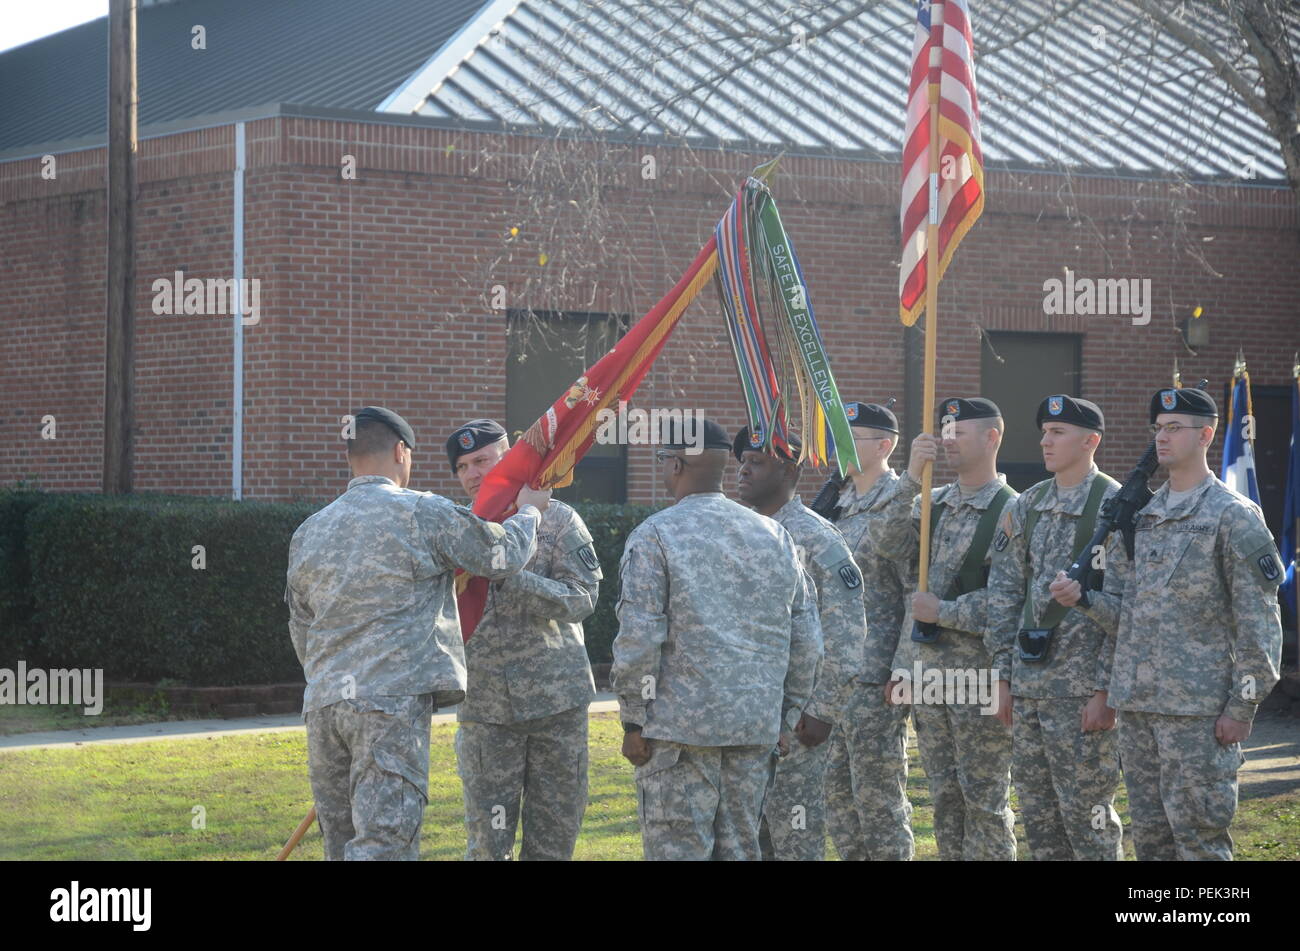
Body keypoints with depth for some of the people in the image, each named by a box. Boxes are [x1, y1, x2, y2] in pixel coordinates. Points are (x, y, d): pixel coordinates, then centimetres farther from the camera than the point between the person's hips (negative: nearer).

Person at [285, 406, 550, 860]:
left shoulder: (308, 533, 15)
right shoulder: (423, 513, -3)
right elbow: (502, 554, 7)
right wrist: (529, 511, 28)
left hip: (321, 704, 6)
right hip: (393, 703, -6)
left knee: (344, 845, 12)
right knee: (382, 843, -11)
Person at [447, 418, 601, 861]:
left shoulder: (557, 520, -2)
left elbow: (582, 599, -12)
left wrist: (510, 574, -22)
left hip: (556, 700, -1)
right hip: (485, 706, 1)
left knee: (555, 831, 7)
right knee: (487, 840, -1)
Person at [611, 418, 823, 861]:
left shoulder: (654, 537, -6)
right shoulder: (774, 535, 11)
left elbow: (638, 641, -11)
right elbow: (806, 643, 12)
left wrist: (633, 722, -3)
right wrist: (785, 716, 18)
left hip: (680, 728, -5)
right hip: (757, 726, 5)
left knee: (679, 851, -2)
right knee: (741, 849, 11)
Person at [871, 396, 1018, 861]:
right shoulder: (932, 504, 11)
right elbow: (888, 543, -6)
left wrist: (945, 612, -15)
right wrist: (912, 477, -13)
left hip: (980, 676, -6)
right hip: (928, 670, 6)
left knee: (985, 799, -1)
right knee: (944, 796, 11)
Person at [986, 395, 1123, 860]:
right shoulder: (1027, 506, 11)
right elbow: (1005, 595, 14)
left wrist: (1105, 690, -15)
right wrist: (1005, 677, 9)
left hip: (1082, 692, -7)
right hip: (1028, 688, 7)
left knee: (1085, 814, -2)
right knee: (1037, 814, 11)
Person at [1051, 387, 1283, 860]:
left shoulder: (1234, 516, -6)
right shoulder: (1142, 515, 15)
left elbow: (1259, 621, -9)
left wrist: (1242, 707, -13)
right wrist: (1083, 598, -4)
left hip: (1197, 707, -7)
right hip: (1136, 701, 7)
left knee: (1198, 834, -5)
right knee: (1149, 835, 10)